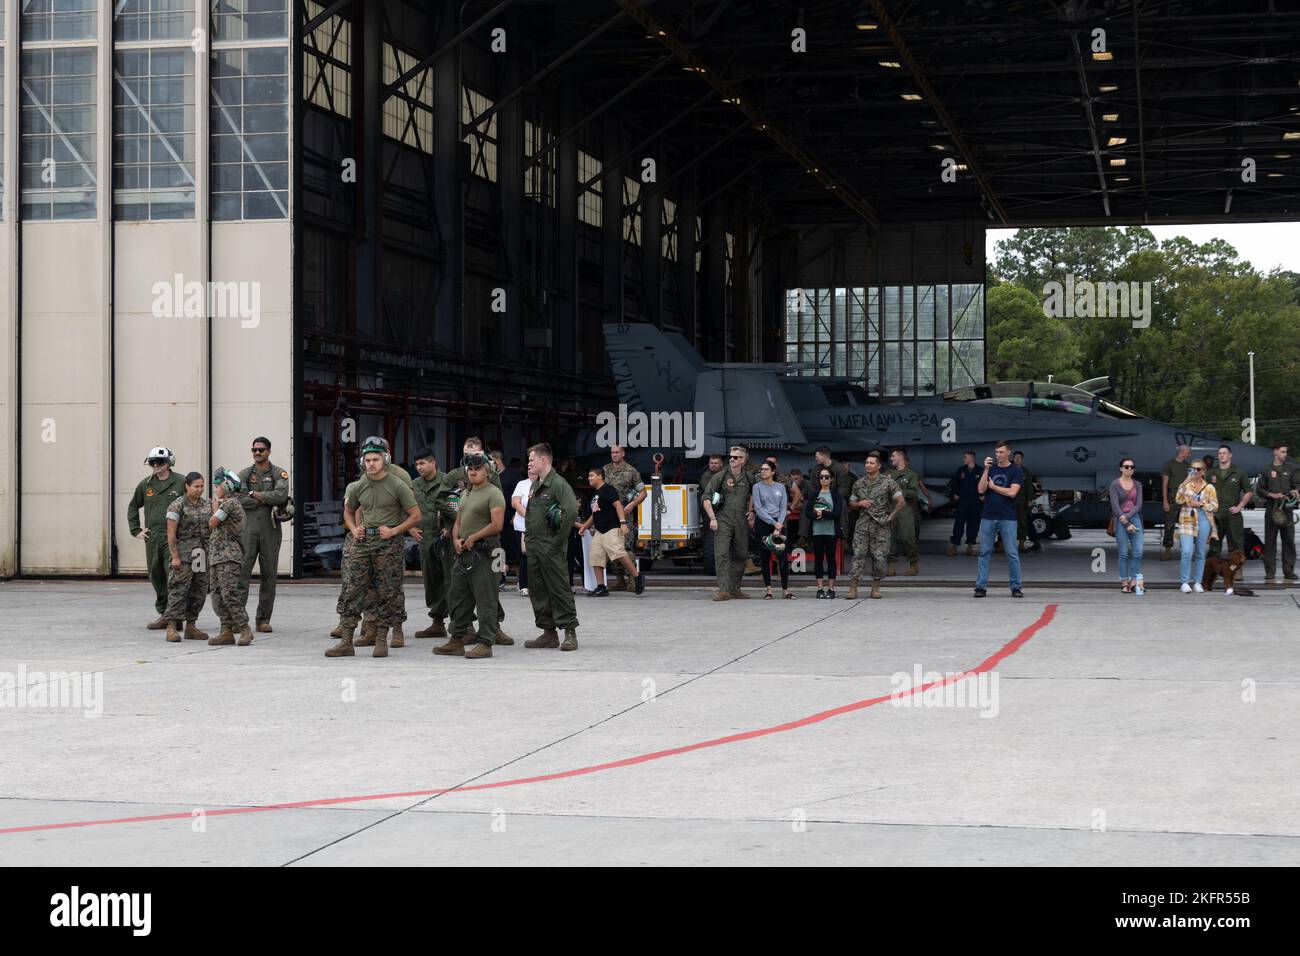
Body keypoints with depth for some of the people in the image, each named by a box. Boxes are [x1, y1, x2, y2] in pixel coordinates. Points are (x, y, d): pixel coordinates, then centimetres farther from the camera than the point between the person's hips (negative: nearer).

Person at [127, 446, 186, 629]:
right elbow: (132, 507, 25)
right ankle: (164, 614, 17)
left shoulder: (181, 483, -1)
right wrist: (136, 530, 17)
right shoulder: (145, 484, 13)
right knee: (156, 577, 8)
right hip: (152, 538, 5)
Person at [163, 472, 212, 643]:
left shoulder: (207, 504, 11)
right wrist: (174, 557, -15)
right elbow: (171, 534, -9)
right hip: (184, 553, -6)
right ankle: (171, 628, -10)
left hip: (203, 552, 6)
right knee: (179, 590, -10)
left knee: (199, 591, 7)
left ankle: (190, 627, 15)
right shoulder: (177, 505, -7)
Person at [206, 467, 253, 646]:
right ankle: (227, 632, 5)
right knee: (218, 597, 5)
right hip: (216, 557, 10)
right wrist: (216, 509, 17)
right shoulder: (224, 504, 22)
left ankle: (245, 629, -11)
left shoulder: (230, 503, -9)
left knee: (229, 595, -15)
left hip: (229, 558, -10)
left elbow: (212, 524, -6)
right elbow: (214, 529, 22)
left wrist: (215, 510, 10)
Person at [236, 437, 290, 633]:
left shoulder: (279, 474, 6)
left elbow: (281, 495, -13)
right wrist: (268, 500, -8)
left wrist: (256, 495, -8)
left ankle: (263, 620, 8)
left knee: (268, 575, 3)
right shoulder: (245, 474, 10)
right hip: (248, 529, 0)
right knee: (242, 571, -7)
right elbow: (242, 499, -5)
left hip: (271, 529, 0)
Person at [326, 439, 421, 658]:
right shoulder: (359, 486, 8)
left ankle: (381, 640, 8)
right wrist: (354, 529, 6)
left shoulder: (397, 486, -6)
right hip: (363, 540, 4)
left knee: (387, 593, -1)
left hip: (388, 543, -4)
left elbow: (415, 516, -4)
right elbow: (348, 511, 25)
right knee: (353, 590, 0)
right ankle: (346, 642, 2)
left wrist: (393, 531, -12)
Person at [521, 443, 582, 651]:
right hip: (534, 547, 9)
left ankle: (570, 632, -1)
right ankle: (548, 633, 16)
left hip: (551, 549, -9)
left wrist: (559, 540, -21)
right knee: (538, 591, 9)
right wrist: (528, 534, 17)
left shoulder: (559, 484, -12)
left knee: (559, 590, -6)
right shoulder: (534, 486, 17)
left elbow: (571, 512, -24)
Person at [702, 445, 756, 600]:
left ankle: (735, 589, 19)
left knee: (741, 555, 9)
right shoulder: (720, 476, -3)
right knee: (721, 554, -14)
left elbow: (752, 495, 29)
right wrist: (712, 518, -11)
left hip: (741, 522, 4)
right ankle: (723, 590, -18)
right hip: (723, 521, -4)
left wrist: (750, 512, 17)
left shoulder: (748, 477, 8)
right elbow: (706, 498, -3)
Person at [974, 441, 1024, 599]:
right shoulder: (989, 469, 10)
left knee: (1012, 553, -2)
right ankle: (981, 586, 4)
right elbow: (981, 490, -2)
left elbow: (1012, 492, -11)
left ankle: (1016, 587, 3)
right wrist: (986, 470, -10)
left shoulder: (1016, 471, 1)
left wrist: (993, 486, -3)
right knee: (985, 552, 2)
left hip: (1007, 518, -3)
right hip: (988, 517, 3)